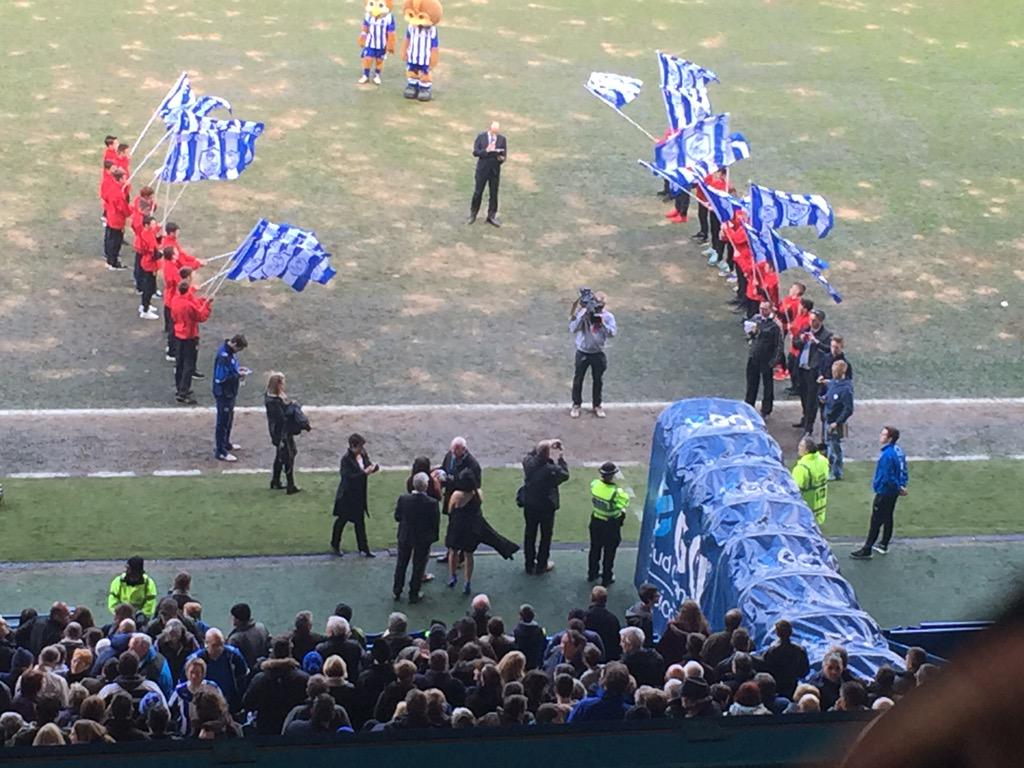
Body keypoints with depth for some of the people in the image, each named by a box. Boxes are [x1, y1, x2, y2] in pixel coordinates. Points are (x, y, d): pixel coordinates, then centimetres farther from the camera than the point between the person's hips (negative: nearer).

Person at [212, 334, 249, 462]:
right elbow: (221, 378, -30)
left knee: (229, 419, 25)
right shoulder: (223, 356, -29)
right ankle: (220, 452, 12)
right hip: (223, 394, -10)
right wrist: (238, 375, -21)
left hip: (230, 393, 10)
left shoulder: (229, 352, 1)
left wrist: (238, 370, 0)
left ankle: (226, 444, 43)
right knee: (223, 422, 2)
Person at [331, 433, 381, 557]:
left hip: (359, 495, 6)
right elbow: (348, 476, -30)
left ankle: (363, 548, 21)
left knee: (360, 521, 13)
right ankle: (335, 545, 30)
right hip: (347, 495, -6)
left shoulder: (362, 454, -2)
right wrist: (364, 472, -33)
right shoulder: (346, 459, -23)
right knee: (342, 519, 11)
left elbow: (368, 464, 9)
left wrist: (373, 467, -14)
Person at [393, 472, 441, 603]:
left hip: (405, 537, 2)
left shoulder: (403, 499, -18)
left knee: (401, 564, 21)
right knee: (418, 566, 15)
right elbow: (436, 523, -15)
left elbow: (397, 517, -6)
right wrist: (433, 536, 2)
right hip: (424, 538, -2)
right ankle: (413, 594, 23)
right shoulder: (432, 503, -25)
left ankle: (397, 591, 33)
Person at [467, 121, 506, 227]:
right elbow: (475, 152, -9)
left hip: (495, 170, 1)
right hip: (482, 169, -1)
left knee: (493, 194, 7)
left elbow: (504, 155, 2)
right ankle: (473, 215, 19)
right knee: (478, 193, 5)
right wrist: (486, 150, -24)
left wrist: (501, 158, -21)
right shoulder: (481, 137, -4)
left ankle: (491, 216, 19)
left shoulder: (502, 139, -1)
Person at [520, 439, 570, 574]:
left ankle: (529, 565, 30)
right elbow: (565, 474, -7)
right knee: (546, 535, 17)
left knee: (529, 534, 19)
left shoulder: (528, 462, -18)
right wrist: (561, 458, 0)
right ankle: (541, 565, 28)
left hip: (529, 506, 4)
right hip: (546, 507, -4)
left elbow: (530, 454, 8)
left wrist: (545, 446, 6)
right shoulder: (552, 470, -29)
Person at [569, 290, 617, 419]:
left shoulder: (608, 317, -10)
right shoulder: (583, 313, -14)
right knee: (578, 379, 11)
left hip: (598, 353, 1)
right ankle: (576, 404, 28)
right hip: (583, 352, -1)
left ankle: (597, 405, 32)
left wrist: (602, 323, -31)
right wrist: (583, 315, -33)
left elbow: (612, 333, -19)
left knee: (598, 380, 14)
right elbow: (573, 329, -24)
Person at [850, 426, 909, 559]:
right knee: (888, 518, 21)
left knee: (876, 522, -1)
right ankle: (884, 545, 34)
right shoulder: (898, 451, 1)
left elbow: (888, 477, -25)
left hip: (884, 493, -9)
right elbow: (903, 470, 8)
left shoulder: (887, 455, -28)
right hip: (893, 493, 9)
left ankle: (866, 550, 6)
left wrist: (899, 488, -12)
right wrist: (902, 485, 4)